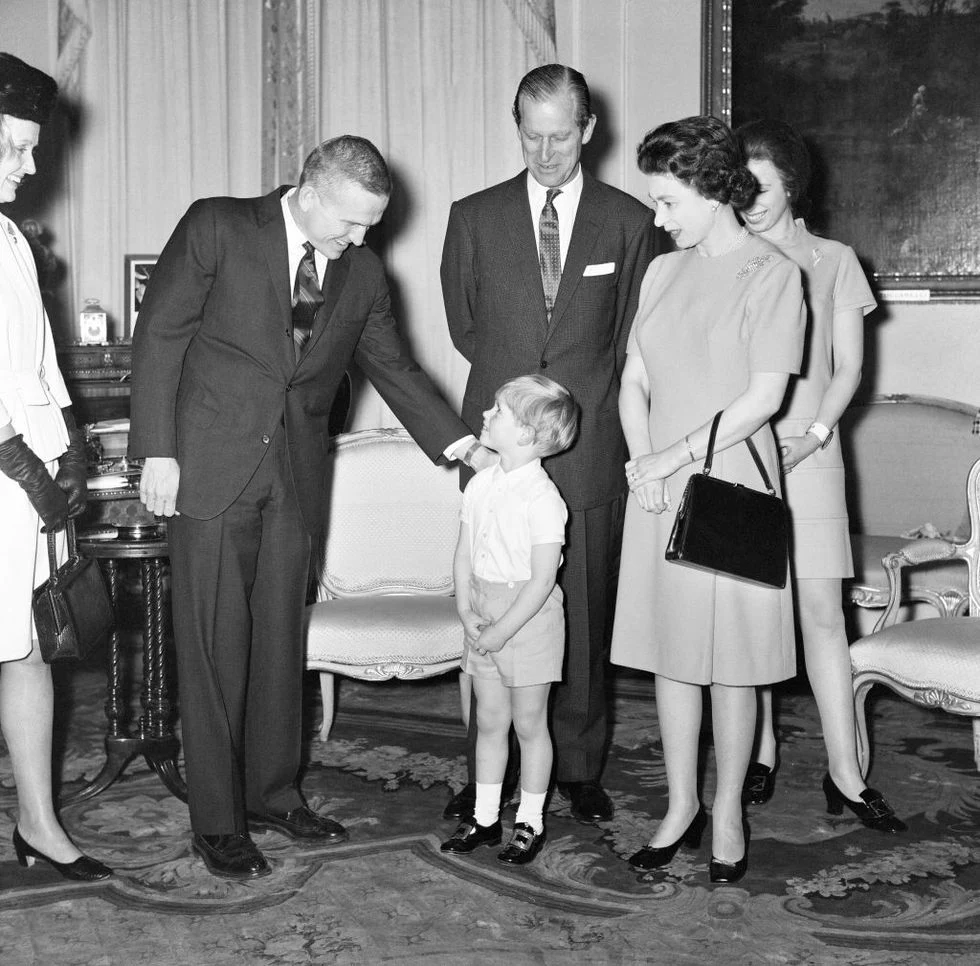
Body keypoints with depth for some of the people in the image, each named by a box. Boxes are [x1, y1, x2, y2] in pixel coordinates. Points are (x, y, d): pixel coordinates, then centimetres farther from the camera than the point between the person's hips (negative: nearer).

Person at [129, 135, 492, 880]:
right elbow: (159, 335, -5)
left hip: (295, 476, 4)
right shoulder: (218, 227, -5)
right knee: (215, 643, -1)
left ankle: (272, 793, 25)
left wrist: (461, 443, 4)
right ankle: (217, 820, 9)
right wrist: (157, 450, -11)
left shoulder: (363, 272, 8)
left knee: (280, 640, 10)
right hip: (211, 468, -4)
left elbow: (392, 365, 15)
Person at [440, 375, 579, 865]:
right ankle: (485, 816, 25)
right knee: (489, 720, 14)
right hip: (484, 620, 6)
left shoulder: (541, 497, -18)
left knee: (529, 723, 6)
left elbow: (542, 579, -18)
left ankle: (530, 822, 20)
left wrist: (502, 630, -17)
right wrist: (466, 614, -4)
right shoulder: (480, 485, 3)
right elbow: (463, 556, 7)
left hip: (529, 620, -6)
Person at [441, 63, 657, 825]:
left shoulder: (629, 222, 5)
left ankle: (580, 769, 17)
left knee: (586, 618, 5)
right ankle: (487, 773, 12)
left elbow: (632, 341, 10)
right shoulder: (474, 218, 7)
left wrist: (579, 405, 5)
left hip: (589, 453, 0)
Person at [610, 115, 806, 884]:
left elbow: (765, 395, -11)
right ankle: (680, 807, 22)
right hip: (659, 486, 5)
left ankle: (727, 814, 17)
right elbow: (634, 382, 10)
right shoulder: (663, 272, 11)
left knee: (731, 659, 3)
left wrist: (676, 456, -13)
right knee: (670, 653, 10)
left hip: (730, 482, -5)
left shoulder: (771, 273, -6)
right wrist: (642, 460, -6)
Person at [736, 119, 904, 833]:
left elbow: (849, 368, 6)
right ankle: (761, 752, 15)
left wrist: (813, 436, -9)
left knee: (821, 612, -4)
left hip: (807, 452, -1)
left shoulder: (832, 260, 9)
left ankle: (846, 775, 0)